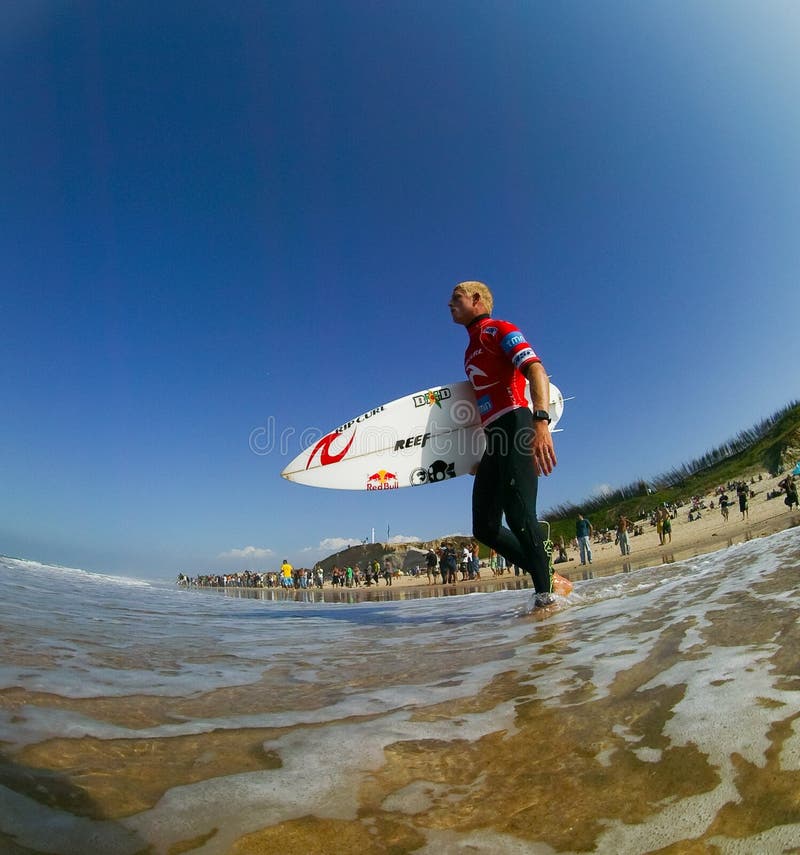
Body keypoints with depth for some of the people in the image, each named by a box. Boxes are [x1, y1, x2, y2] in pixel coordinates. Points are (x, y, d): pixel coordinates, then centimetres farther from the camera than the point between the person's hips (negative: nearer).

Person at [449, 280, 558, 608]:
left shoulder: (499, 329, 2)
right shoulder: (471, 350, 28)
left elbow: (536, 370, -16)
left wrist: (541, 422, -33)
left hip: (515, 427, -9)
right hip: (493, 439, 9)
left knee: (519, 516, -20)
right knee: (485, 528, 5)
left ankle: (545, 593, -9)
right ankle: (547, 577, 14)